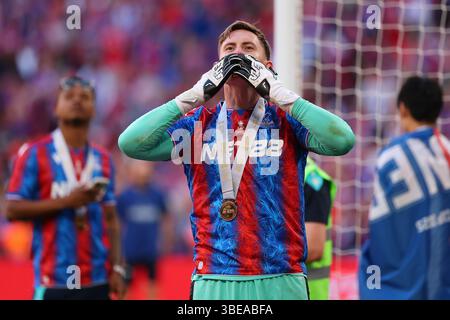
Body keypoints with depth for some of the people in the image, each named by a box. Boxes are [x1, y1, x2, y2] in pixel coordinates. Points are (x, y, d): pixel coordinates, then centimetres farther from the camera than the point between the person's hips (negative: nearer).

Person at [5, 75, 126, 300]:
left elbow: (110, 219, 15)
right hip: (54, 280, -5)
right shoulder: (35, 154, -3)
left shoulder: (102, 159, 13)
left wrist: (117, 268, 4)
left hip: (97, 280, 5)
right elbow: (12, 210, -7)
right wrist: (66, 201, -15)